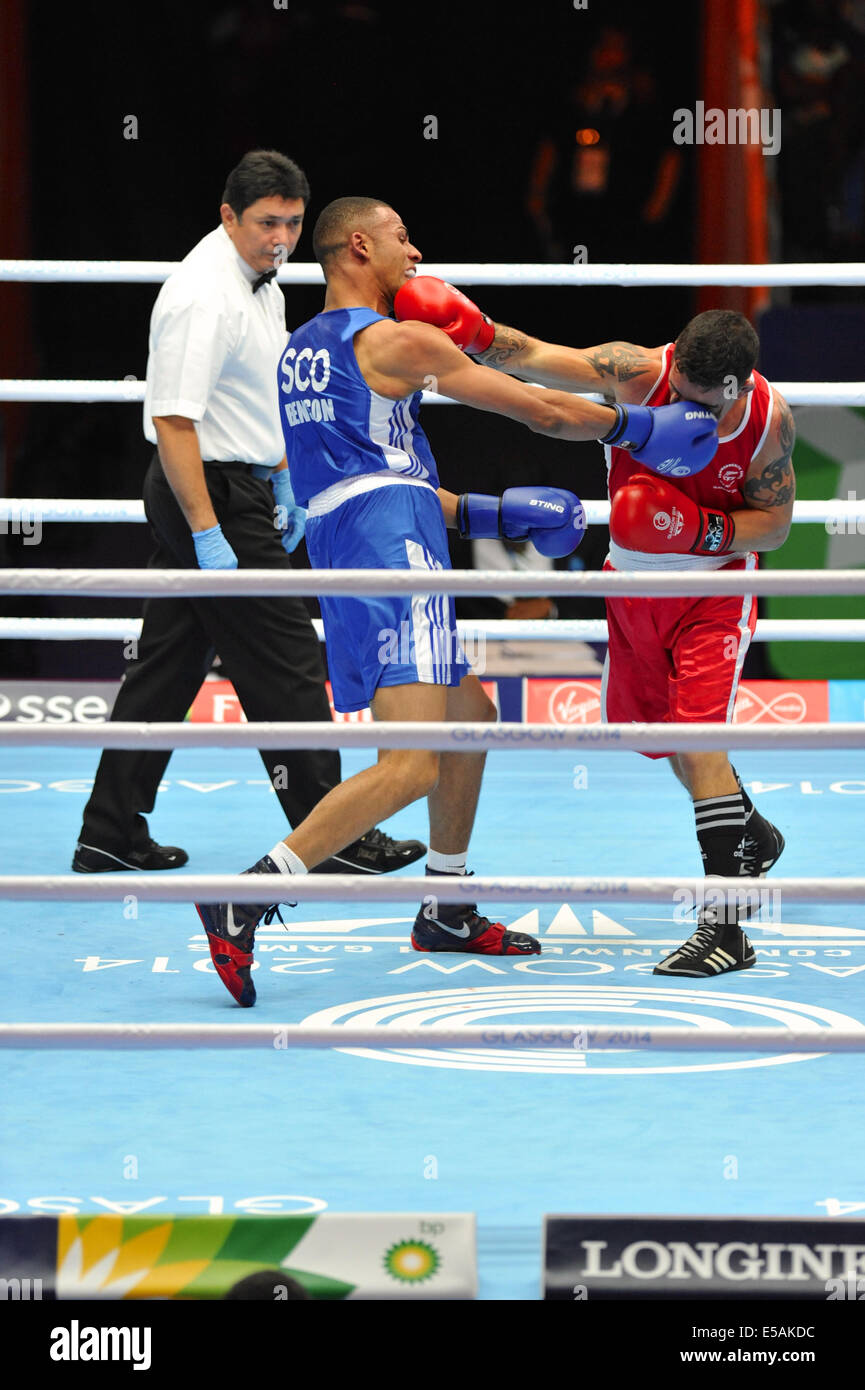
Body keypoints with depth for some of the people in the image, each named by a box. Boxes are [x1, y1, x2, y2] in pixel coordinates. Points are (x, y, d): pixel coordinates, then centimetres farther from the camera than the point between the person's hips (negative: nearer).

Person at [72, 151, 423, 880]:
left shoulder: (258, 282, 11)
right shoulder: (204, 296, -21)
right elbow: (173, 420, -25)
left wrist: (282, 482, 28)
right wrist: (209, 535, -27)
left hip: (240, 487, 10)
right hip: (212, 494, -10)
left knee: (169, 664, 12)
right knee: (286, 669, -5)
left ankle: (111, 832, 16)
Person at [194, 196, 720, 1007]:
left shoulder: (304, 348, 23)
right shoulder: (397, 339, -3)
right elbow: (544, 411, 1)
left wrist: (498, 516, 26)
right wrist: (640, 429, 16)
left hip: (339, 546, 10)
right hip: (389, 551, -10)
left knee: (471, 714, 25)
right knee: (412, 767, -18)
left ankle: (446, 913, 31)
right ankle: (246, 901, -26)